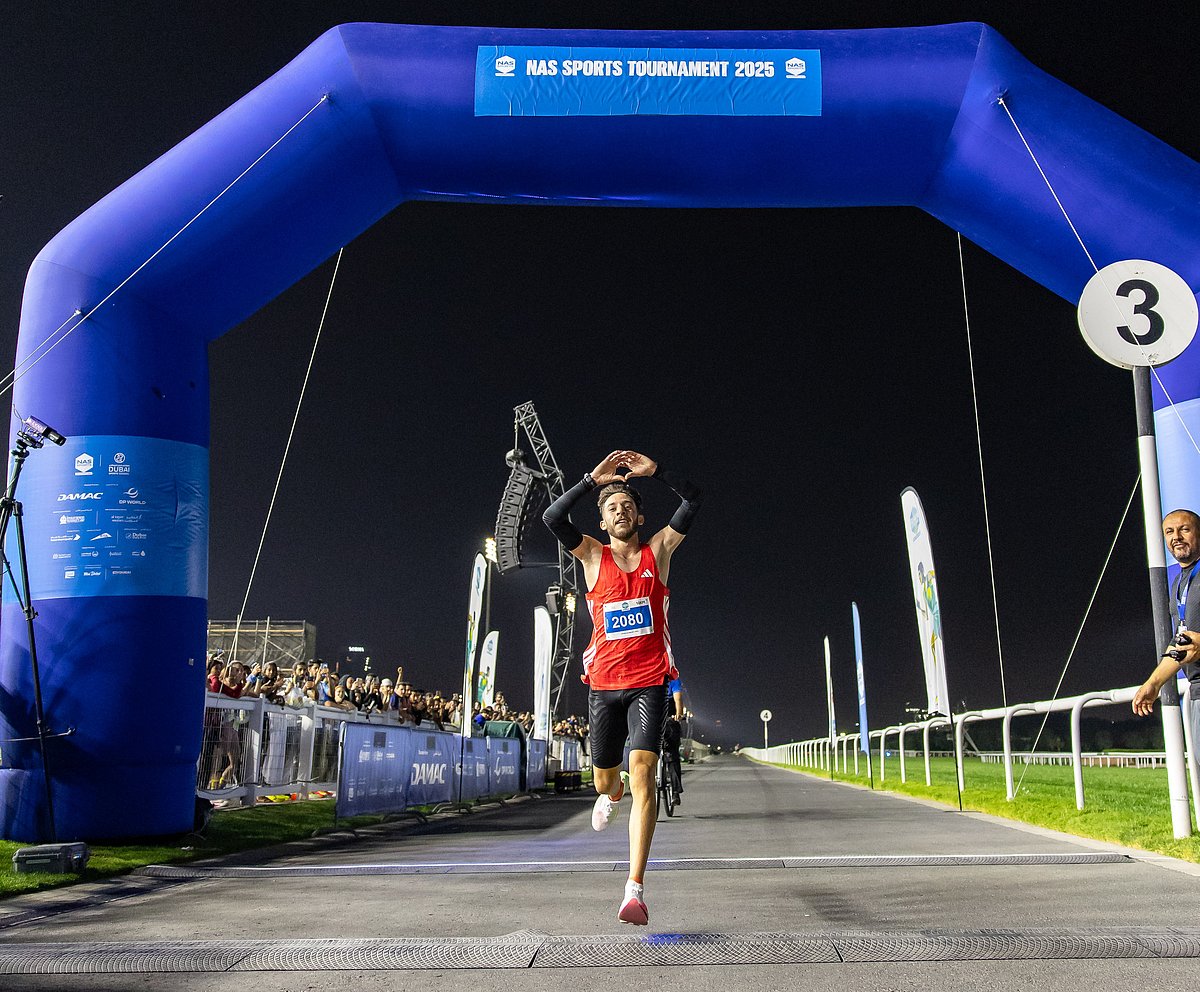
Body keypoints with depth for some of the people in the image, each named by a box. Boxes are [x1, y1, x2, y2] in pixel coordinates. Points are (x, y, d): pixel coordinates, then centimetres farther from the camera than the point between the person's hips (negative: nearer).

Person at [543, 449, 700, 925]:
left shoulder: (658, 551, 7)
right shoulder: (593, 555, 6)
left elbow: (693, 501, -2)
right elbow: (552, 518, -10)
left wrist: (655, 470, -13)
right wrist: (593, 480, -16)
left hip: (649, 684, -2)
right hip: (603, 684, 2)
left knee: (642, 772, -17)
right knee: (604, 780, 12)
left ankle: (635, 890, -17)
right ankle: (612, 795, 53)